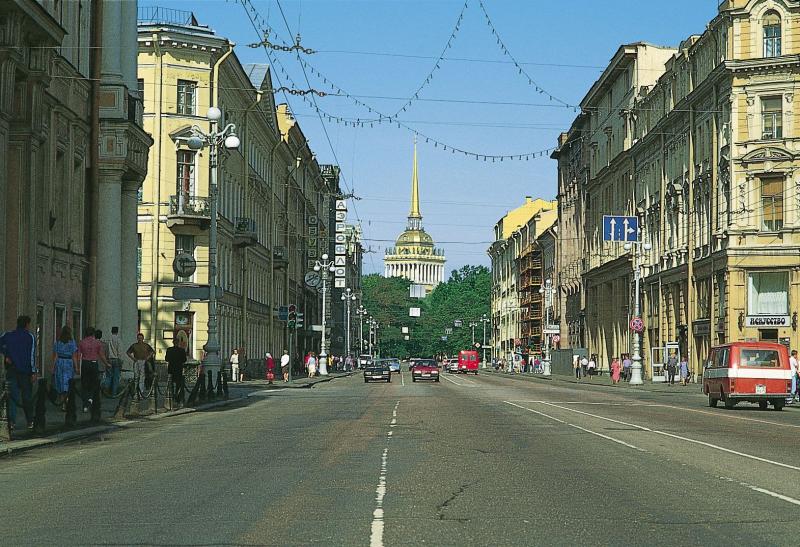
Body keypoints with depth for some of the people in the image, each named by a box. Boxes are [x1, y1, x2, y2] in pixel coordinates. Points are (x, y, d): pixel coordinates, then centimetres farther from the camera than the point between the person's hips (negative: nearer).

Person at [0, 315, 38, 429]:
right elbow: (32, 356, -9)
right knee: (27, 396, 7)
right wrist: (33, 372, -9)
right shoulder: (30, 337, -4)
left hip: (11, 370, 2)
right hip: (25, 371, -2)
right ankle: (30, 422, 11)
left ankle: (12, 421, -4)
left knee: (12, 395, 4)